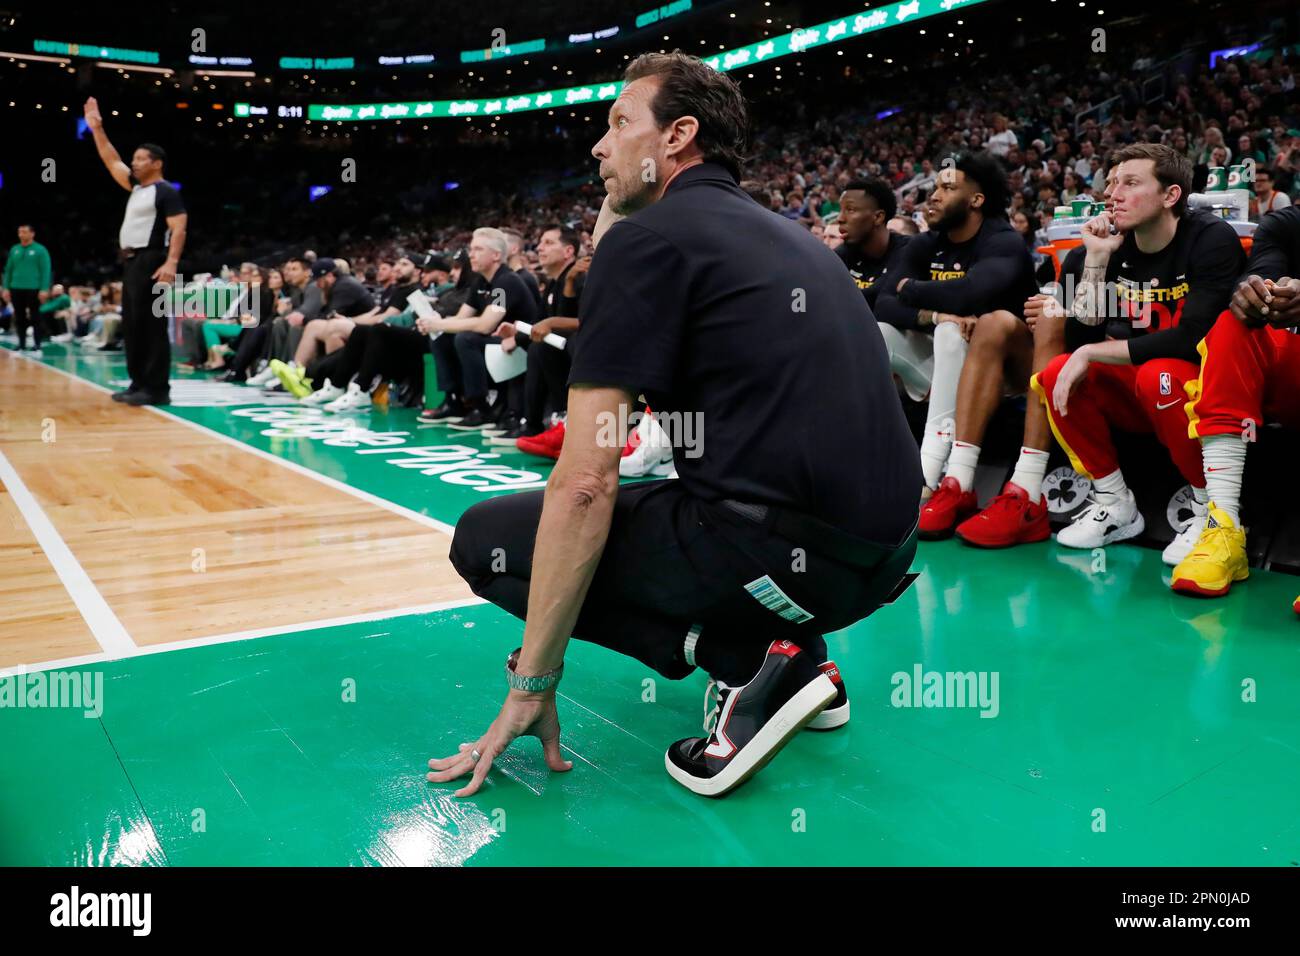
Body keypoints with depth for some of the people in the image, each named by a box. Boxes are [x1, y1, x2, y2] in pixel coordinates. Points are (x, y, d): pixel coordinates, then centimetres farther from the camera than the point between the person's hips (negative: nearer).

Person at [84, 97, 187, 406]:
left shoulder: (166, 192, -8)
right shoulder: (136, 187, 19)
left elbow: (178, 230, -17)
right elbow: (111, 161, 25)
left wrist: (172, 262, -29)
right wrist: (97, 129, 18)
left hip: (151, 262, -10)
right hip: (131, 261, 10)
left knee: (152, 326, -11)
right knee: (132, 326, 11)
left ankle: (157, 389, -10)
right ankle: (139, 383, 16)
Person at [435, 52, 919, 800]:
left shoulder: (645, 238, -6)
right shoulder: (793, 236, 18)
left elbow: (585, 484, -11)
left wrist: (532, 685, -4)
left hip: (786, 551, -8)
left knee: (486, 537, 5)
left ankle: (747, 662, -6)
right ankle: (799, 658, 15)